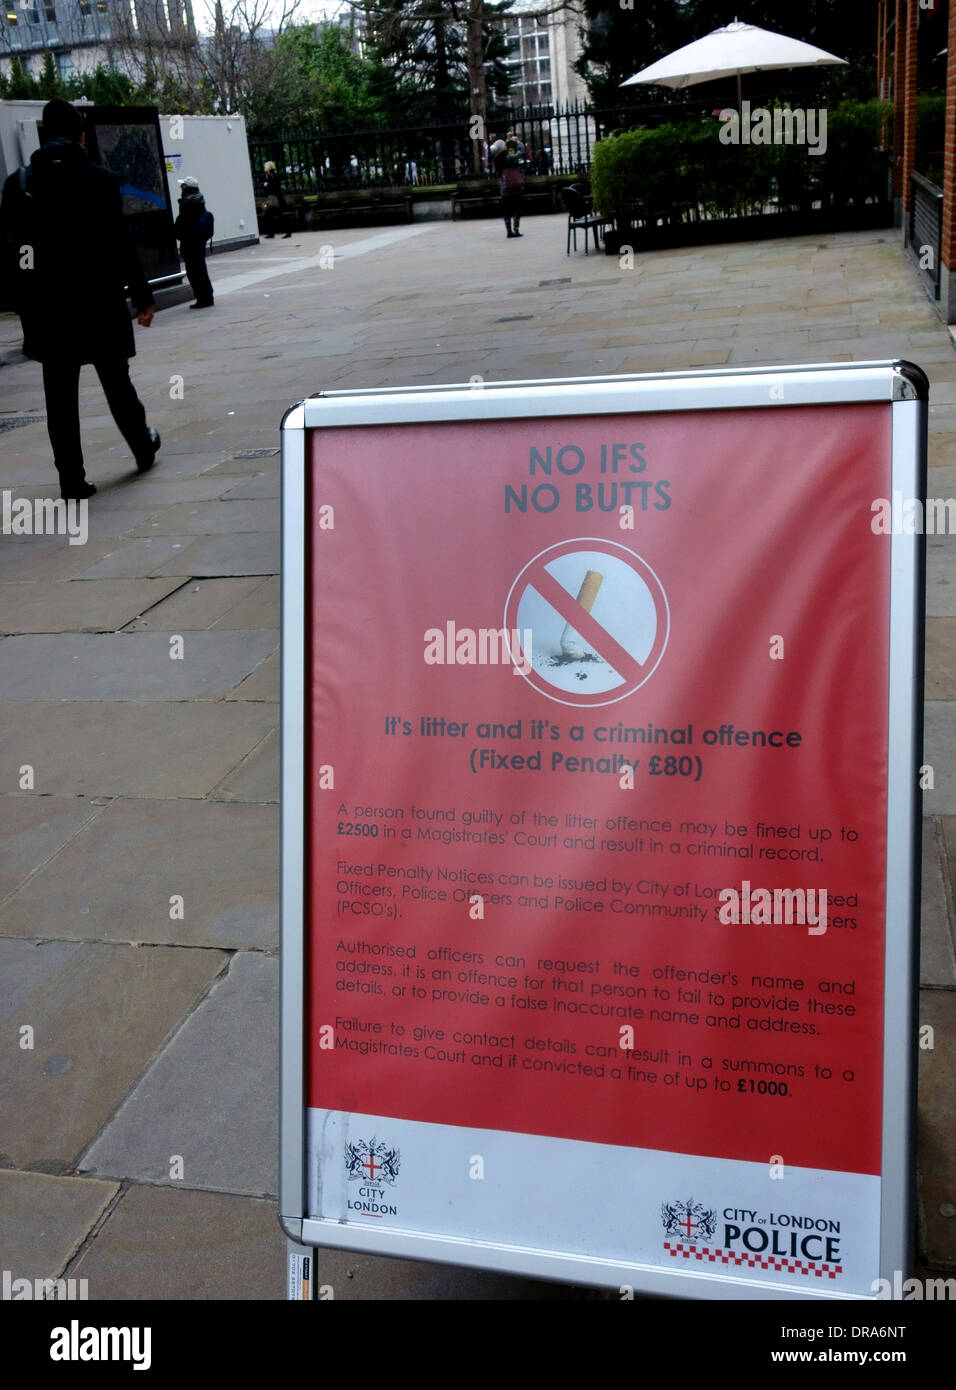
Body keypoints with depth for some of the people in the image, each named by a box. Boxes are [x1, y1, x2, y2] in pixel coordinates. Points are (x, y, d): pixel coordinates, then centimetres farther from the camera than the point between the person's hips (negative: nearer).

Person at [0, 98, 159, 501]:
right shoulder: (100, 180, -5)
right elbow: (120, 244, -7)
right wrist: (141, 296, 1)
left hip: (45, 309, 2)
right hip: (99, 304, -2)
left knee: (60, 396, 4)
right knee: (116, 382, 15)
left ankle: (72, 482, 3)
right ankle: (143, 448, 32)